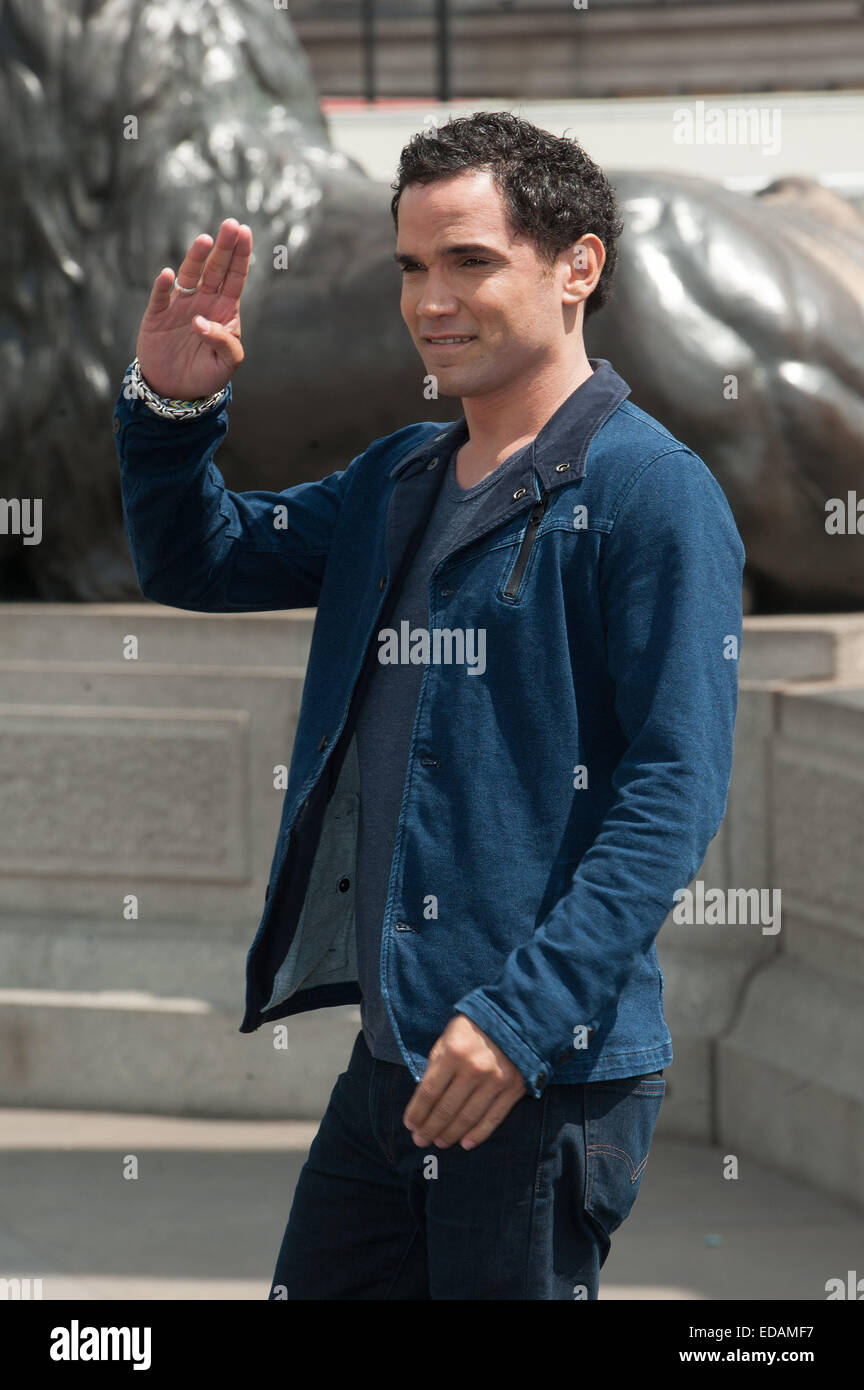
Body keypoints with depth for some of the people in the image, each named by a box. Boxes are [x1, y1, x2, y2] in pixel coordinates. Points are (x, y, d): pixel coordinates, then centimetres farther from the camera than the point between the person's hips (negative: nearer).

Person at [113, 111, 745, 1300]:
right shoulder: (399, 481, 14)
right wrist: (171, 408, 5)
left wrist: (524, 1016, -23)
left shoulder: (653, 492, -10)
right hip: (392, 1054, 8)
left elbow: (676, 788, -16)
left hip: (550, 1072, -8)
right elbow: (200, 562, 25)